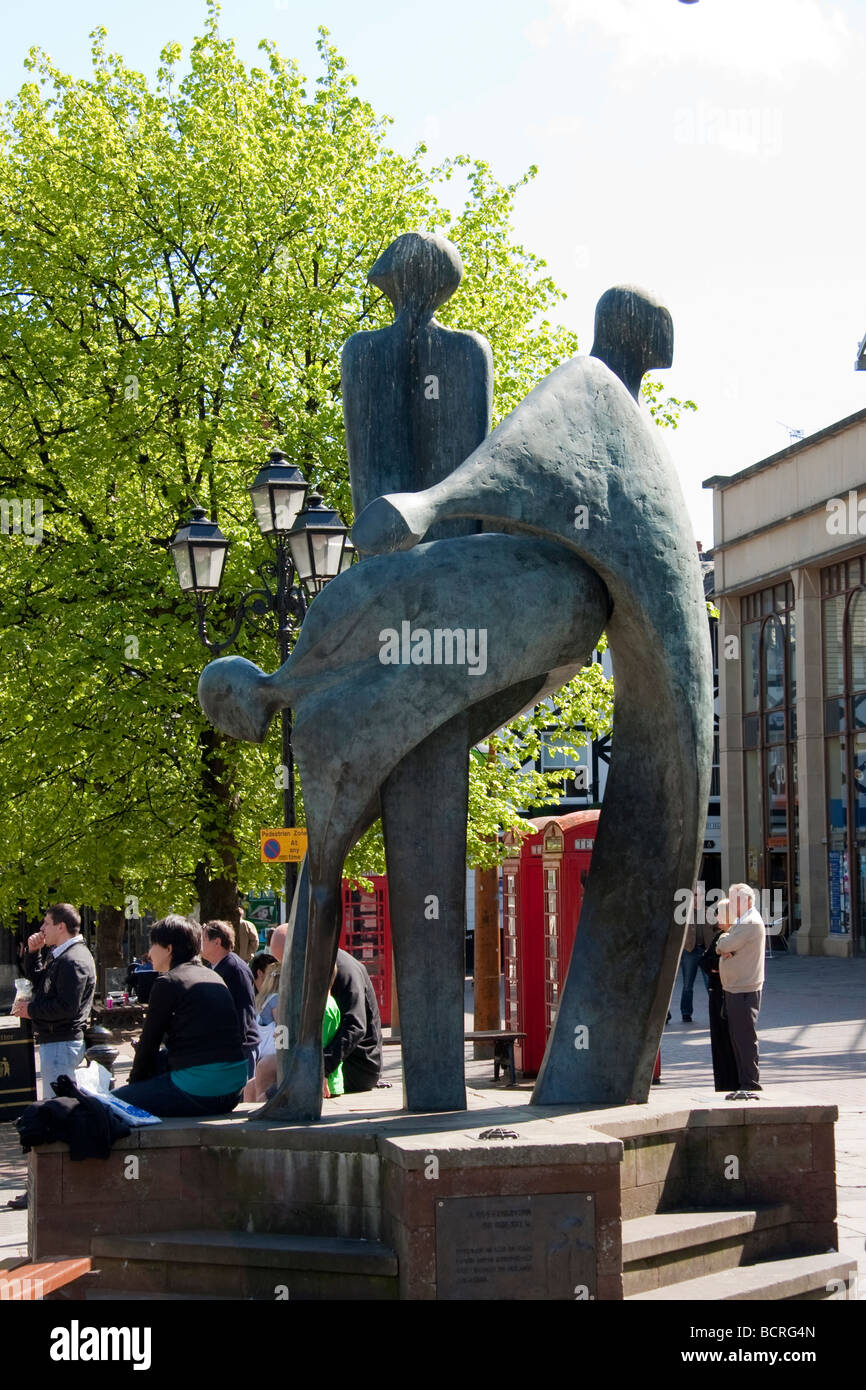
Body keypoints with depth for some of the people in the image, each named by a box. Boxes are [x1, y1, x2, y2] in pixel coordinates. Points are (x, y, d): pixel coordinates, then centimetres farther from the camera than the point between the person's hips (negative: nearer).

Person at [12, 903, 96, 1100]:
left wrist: (31, 1010, -13)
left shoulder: (73, 960, -18)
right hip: (54, 1041, 11)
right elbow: (37, 980, 25)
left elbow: (66, 1006, -24)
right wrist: (33, 953, 10)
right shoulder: (59, 955, 16)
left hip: (61, 1044, -11)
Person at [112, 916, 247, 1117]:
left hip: (199, 1091, -8)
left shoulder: (168, 982, -6)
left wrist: (134, 1082, 16)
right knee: (160, 1057, 31)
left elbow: (149, 1042, 0)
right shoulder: (215, 978, 17)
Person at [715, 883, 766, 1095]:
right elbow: (720, 948, 14)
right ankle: (744, 1083, 18)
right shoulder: (741, 922, 18)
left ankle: (750, 1084, -5)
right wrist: (725, 948, -9)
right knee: (736, 1038, 13)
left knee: (744, 1038, -8)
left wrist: (724, 937, 4)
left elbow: (724, 946, -18)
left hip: (744, 990, -10)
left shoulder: (751, 924, -14)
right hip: (734, 989, 10)